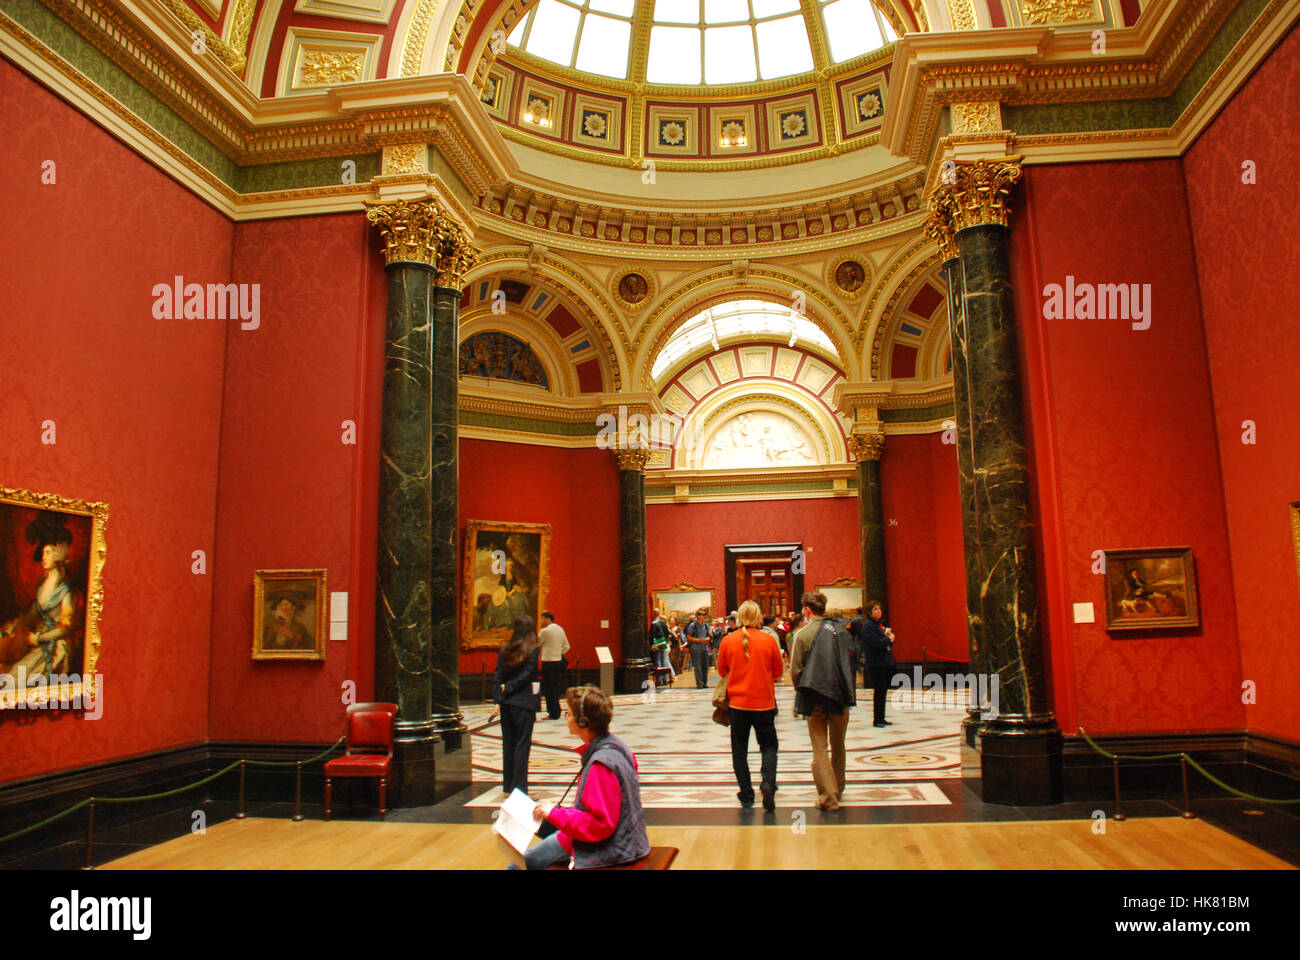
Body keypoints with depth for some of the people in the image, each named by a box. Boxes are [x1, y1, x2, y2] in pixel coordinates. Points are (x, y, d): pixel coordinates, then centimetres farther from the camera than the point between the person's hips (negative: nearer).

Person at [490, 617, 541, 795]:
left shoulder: (505, 650, 6)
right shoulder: (533, 650, -8)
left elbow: (497, 676, 3)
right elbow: (527, 675, -12)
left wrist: (498, 700, 2)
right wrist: (509, 688, -2)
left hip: (506, 702, 5)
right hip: (524, 703, -5)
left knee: (508, 743, 12)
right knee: (522, 744, 0)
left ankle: (508, 784, 19)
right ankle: (519, 785, 1)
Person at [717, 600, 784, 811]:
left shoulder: (728, 641, -7)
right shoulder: (769, 640, -9)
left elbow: (722, 671, 6)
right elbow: (778, 671, 3)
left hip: (737, 703, 1)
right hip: (764, 702, 0)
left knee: (740, 750, 12)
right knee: (769, 745, 14)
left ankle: (746, 795, 13)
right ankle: (768, 782, -9)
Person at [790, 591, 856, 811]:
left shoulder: (803, 633, -9)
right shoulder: (841, 630, 5)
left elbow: (795, 670, -8)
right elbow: (846, 663, 14)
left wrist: (802, 693, 7)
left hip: (816, 697, -4)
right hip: (841, 695, 4)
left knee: (820, 749, 2)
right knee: (838, 747, 17)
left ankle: (828, 797, -4)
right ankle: (838, 790, 29)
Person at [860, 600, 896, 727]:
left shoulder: (881, 624, 17)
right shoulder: (868, 625, -10)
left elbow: (888, 643, 17)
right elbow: (876, 642, -21)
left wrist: (889, 637, -4)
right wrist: (889, 639, -5)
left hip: (886, 663, 8)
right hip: (875, 663, -8)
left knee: (883, 691, 10)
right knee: (879, 691, -7)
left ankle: (881, 718, 17)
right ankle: (877, 719, 0)